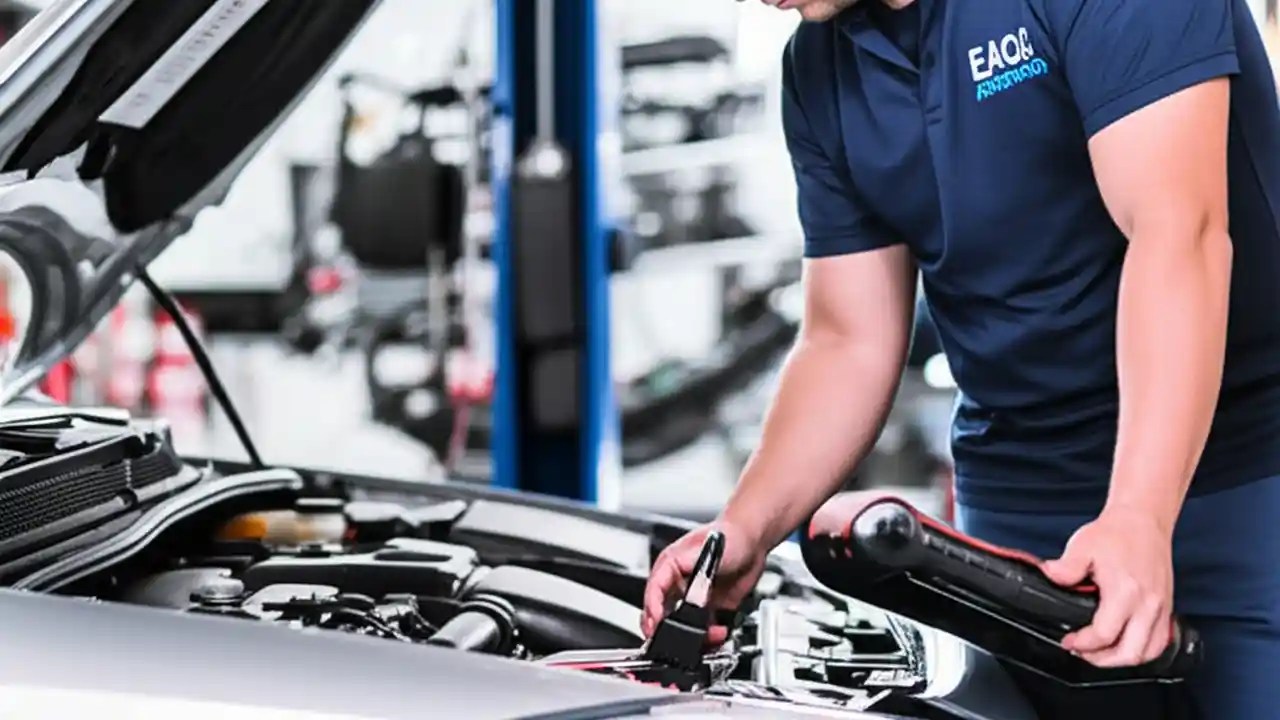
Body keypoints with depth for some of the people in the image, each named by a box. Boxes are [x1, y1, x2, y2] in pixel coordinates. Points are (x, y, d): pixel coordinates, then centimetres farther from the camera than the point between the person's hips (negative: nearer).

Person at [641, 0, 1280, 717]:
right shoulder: (818, 67, 6)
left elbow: (1175, 231, -23)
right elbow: (849, 344, 8)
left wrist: (1138, 518, -32)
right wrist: (746, 530, -7)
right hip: (1015, 505, 5)